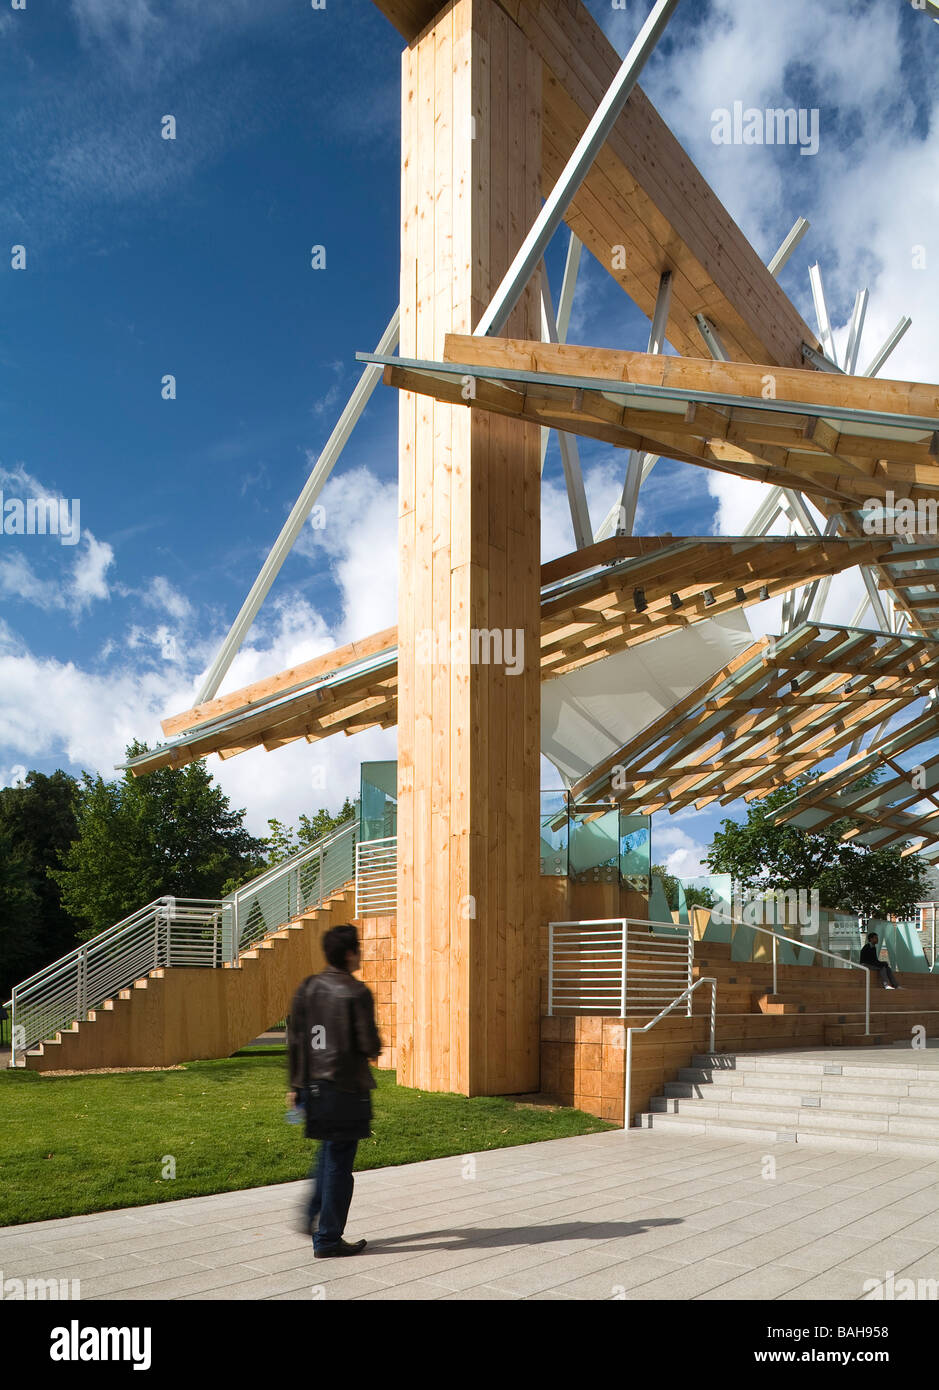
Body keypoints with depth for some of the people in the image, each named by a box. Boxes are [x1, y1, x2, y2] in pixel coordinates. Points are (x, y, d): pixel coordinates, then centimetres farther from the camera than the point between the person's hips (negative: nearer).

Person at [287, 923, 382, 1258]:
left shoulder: (307, 988, 5)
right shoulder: (356, 992, -14)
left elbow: (293, 1038, 7)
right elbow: (369, 1042, -15)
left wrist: (295, 1085, 14)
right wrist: (373, 1051, 9)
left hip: (313, 1085, 7)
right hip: (346, 1087, -7)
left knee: (329, 1151, 26)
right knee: (339, 1161, 3)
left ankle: (314, 1216, 27)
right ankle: (327, 1240, 10)